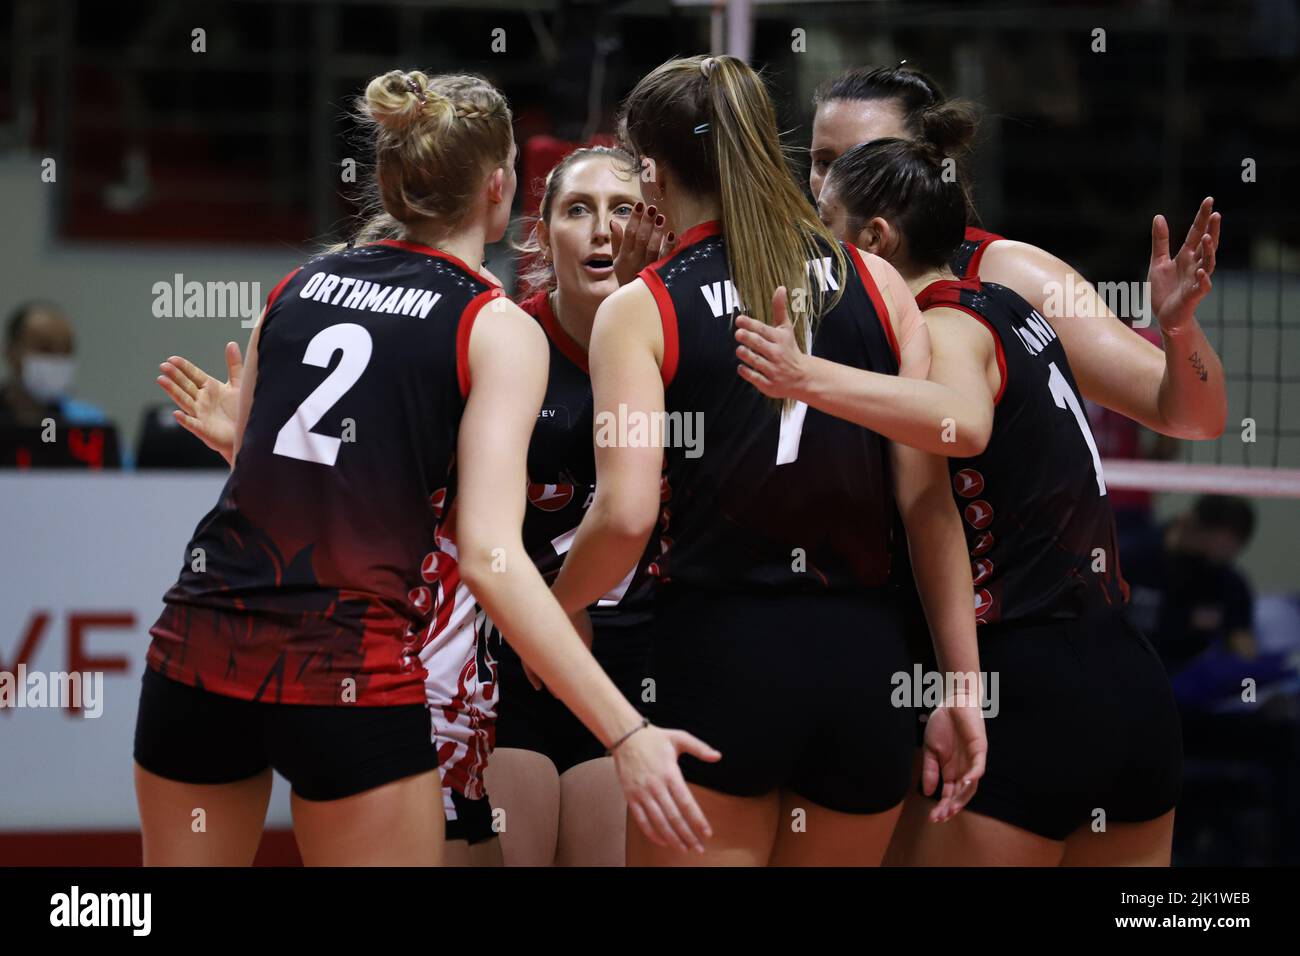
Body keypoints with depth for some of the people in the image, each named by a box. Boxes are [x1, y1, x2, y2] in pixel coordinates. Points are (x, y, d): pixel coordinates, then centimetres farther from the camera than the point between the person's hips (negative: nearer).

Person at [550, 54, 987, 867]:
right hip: (865, 659, 4)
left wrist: (551, 612, 6)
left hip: (721, 654, -3)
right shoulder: (877, 284, 7)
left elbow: (626, 516, -13)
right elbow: (929, 497, 3)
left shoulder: (639, 312, -2)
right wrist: (962, 683, 5)